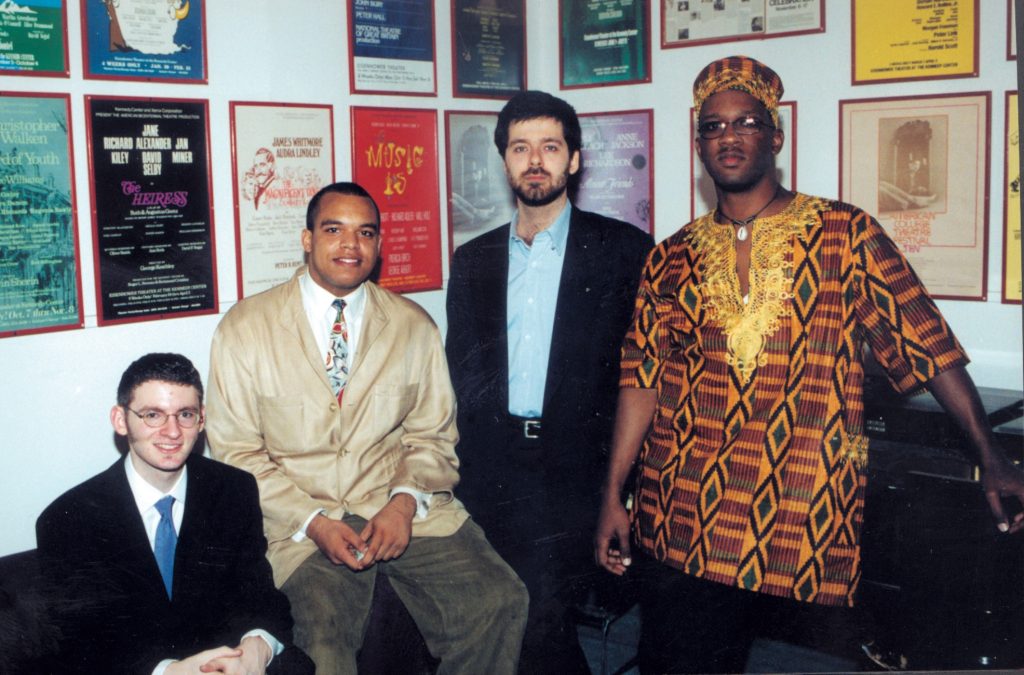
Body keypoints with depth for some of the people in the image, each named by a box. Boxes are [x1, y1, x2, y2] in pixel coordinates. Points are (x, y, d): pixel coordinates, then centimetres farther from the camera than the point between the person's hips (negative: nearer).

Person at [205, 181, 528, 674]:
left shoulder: (414, 327, 7)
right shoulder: (245, 329, 0)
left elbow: (433, 434, 11)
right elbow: (237, 454, 0)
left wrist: (405, 502, -9)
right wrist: (313, 522, -12)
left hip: (402, 509, 3)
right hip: (301, 520, -2)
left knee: (499, 603, -18)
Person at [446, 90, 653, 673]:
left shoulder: (625, 249, 3)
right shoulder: (474, 259, 15)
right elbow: (462, 368, 15)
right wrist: (474, 450, 2)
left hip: (575, 466, -3)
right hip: (492, 466, 4)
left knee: (543, 620, -13)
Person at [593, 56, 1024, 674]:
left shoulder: (846, 235, 1)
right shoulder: (673, 258, 9)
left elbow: (926, 345, -2)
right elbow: (643, 377, 6)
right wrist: (614, 495, 2)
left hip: (798, 523, -2)